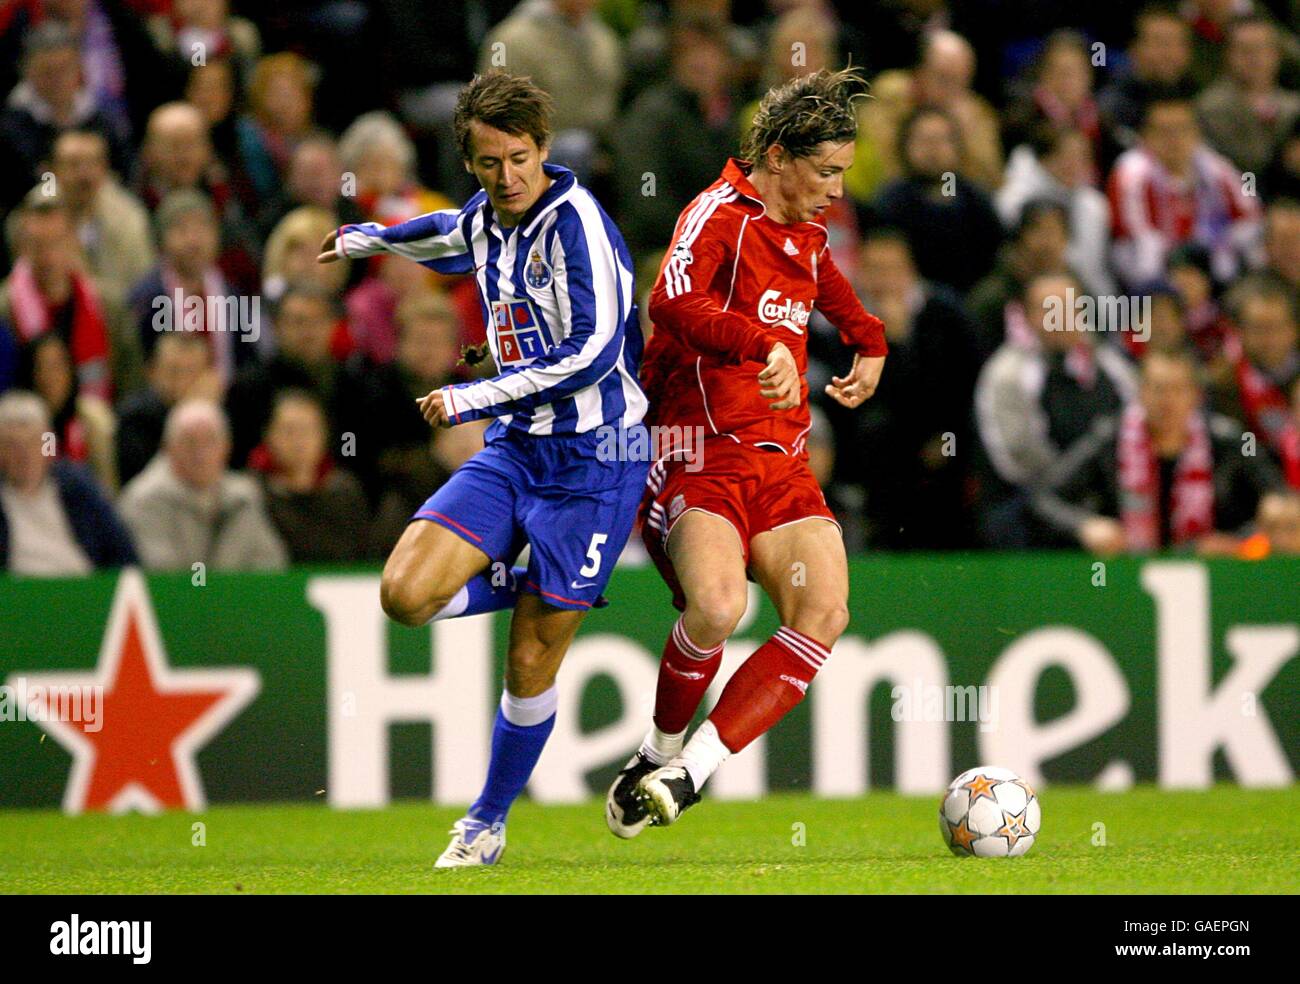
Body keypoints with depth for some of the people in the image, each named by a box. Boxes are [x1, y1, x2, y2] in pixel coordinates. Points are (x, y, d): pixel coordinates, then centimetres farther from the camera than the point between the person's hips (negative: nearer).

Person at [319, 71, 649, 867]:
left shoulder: (575, 220, -15)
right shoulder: (483, 222, 7)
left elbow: (593, 351, -22)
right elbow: (445, 237, 34)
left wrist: (473, 399, -16)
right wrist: (366, 239, 53)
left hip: (593, 457, -7)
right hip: (514, 447, 7)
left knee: (532, 662, -2)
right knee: (406, 593, -13)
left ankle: (489, 823, 16)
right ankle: (540, 589, 14)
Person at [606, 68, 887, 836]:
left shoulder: (807, 239, 18)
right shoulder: (721, 215, -7)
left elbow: (834, 293, 44)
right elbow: (673, 304, -28)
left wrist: (870, 346, 28)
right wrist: (765, 345, -39)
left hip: (782, 463, 7)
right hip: (703, 455, -7)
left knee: (825, 614, -15)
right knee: (718, 605, -30)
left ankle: (693, 768, -12)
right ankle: (660, 754, -4)